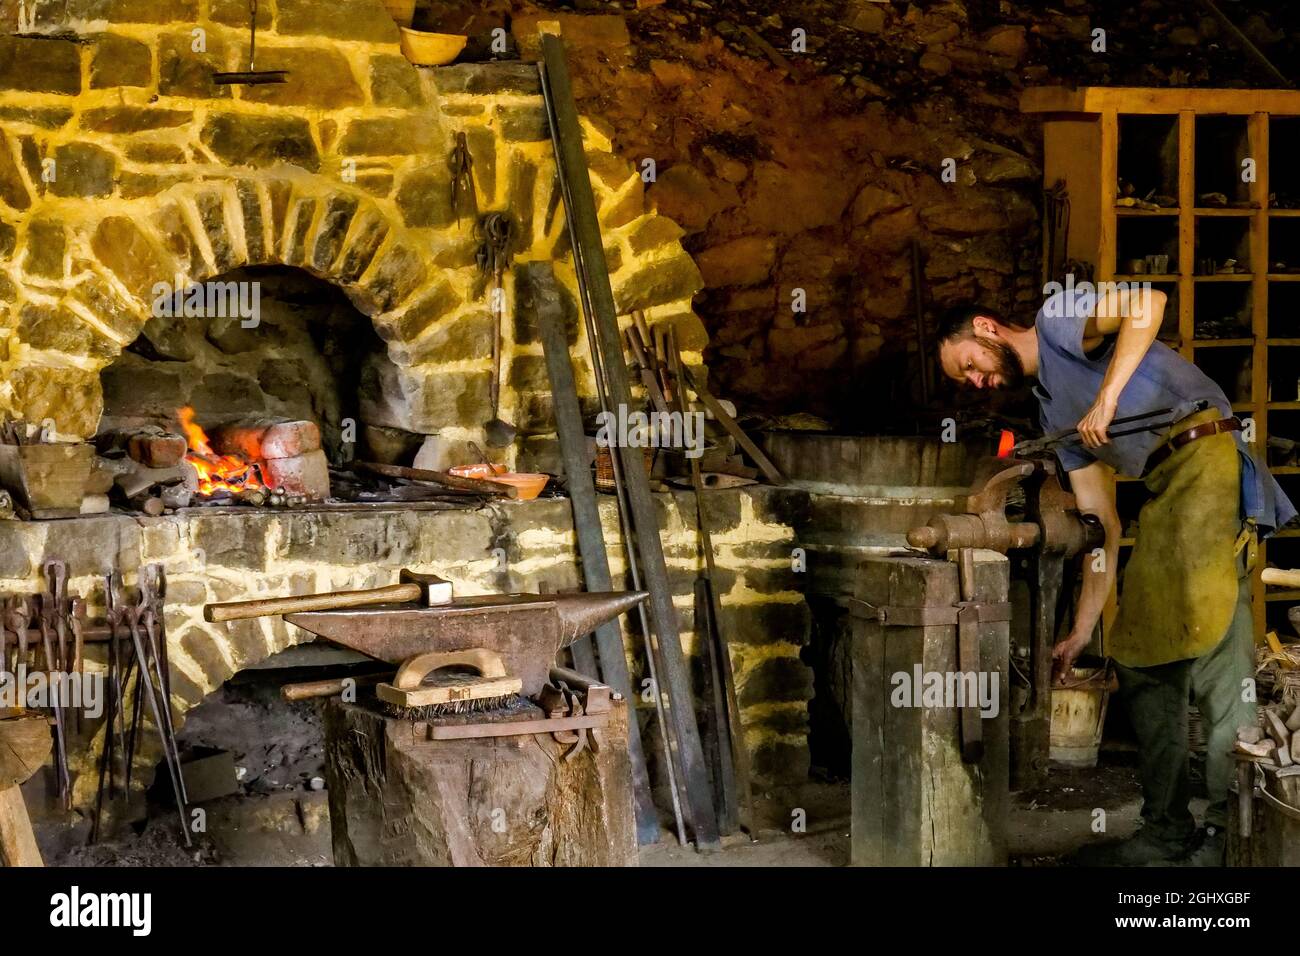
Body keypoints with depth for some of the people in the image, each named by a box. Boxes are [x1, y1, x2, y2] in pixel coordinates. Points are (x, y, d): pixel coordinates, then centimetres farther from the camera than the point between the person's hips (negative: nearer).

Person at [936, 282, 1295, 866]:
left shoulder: (1058, 318, 2)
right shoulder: (1053, 411, 23)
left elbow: (1146, 301, -18)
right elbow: (1101, 523, 19)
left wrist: (1107, 396, -20)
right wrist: (1082, 629, 15)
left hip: (1207, 463, -10)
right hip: (1163, 497, 10)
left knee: (1212, 648, -16)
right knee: (1142, 662, 9)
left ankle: (1231, 833, -16)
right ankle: (1168, 829, 15)